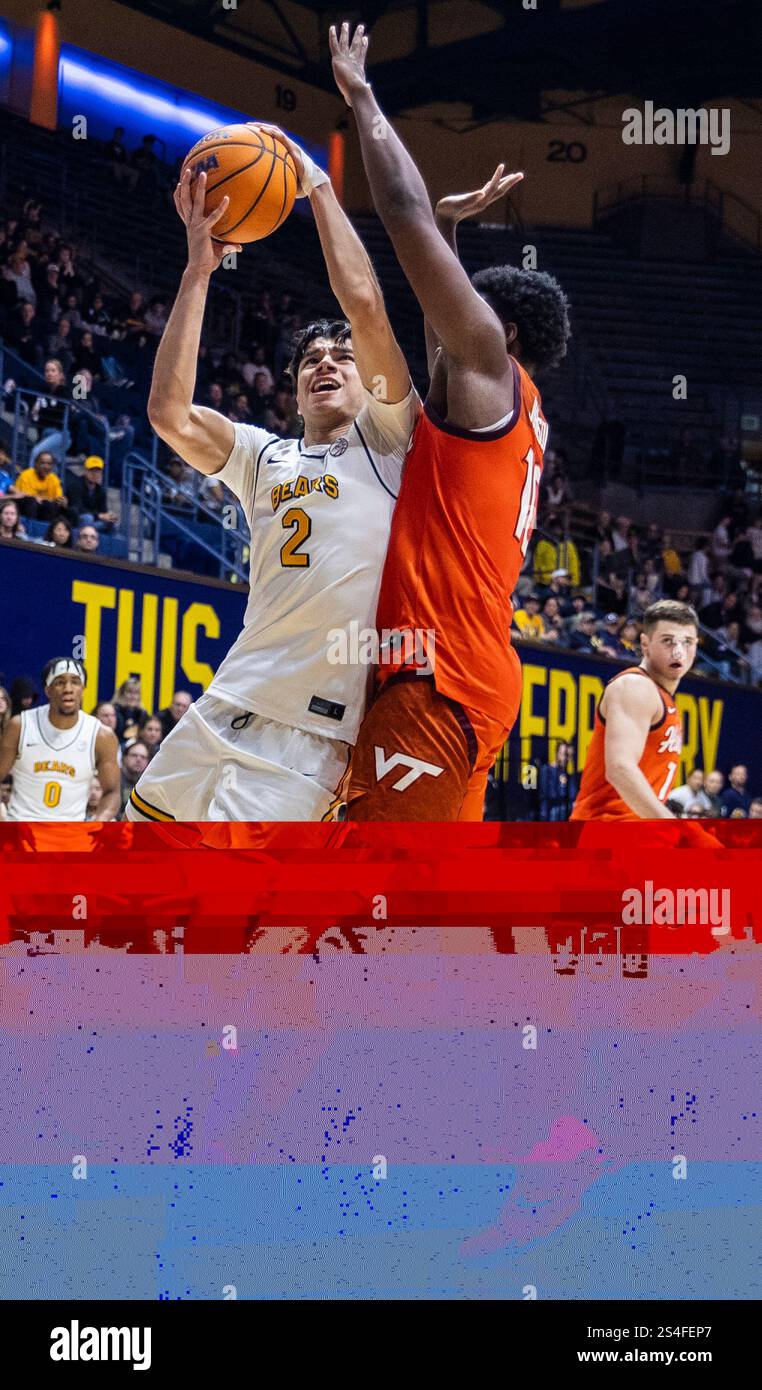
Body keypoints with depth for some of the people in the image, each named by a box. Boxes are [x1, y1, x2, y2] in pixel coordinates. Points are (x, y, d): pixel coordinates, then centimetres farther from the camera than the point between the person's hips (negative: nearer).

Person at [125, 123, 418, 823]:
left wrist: (319, 188, 0)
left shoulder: (386, 439, 5)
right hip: (226, 709, 6)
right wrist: (199, 269, 0)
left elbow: (364, 305, -8)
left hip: (312, 731, -6)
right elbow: (169, 413, 1)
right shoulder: (266, 458, 19)